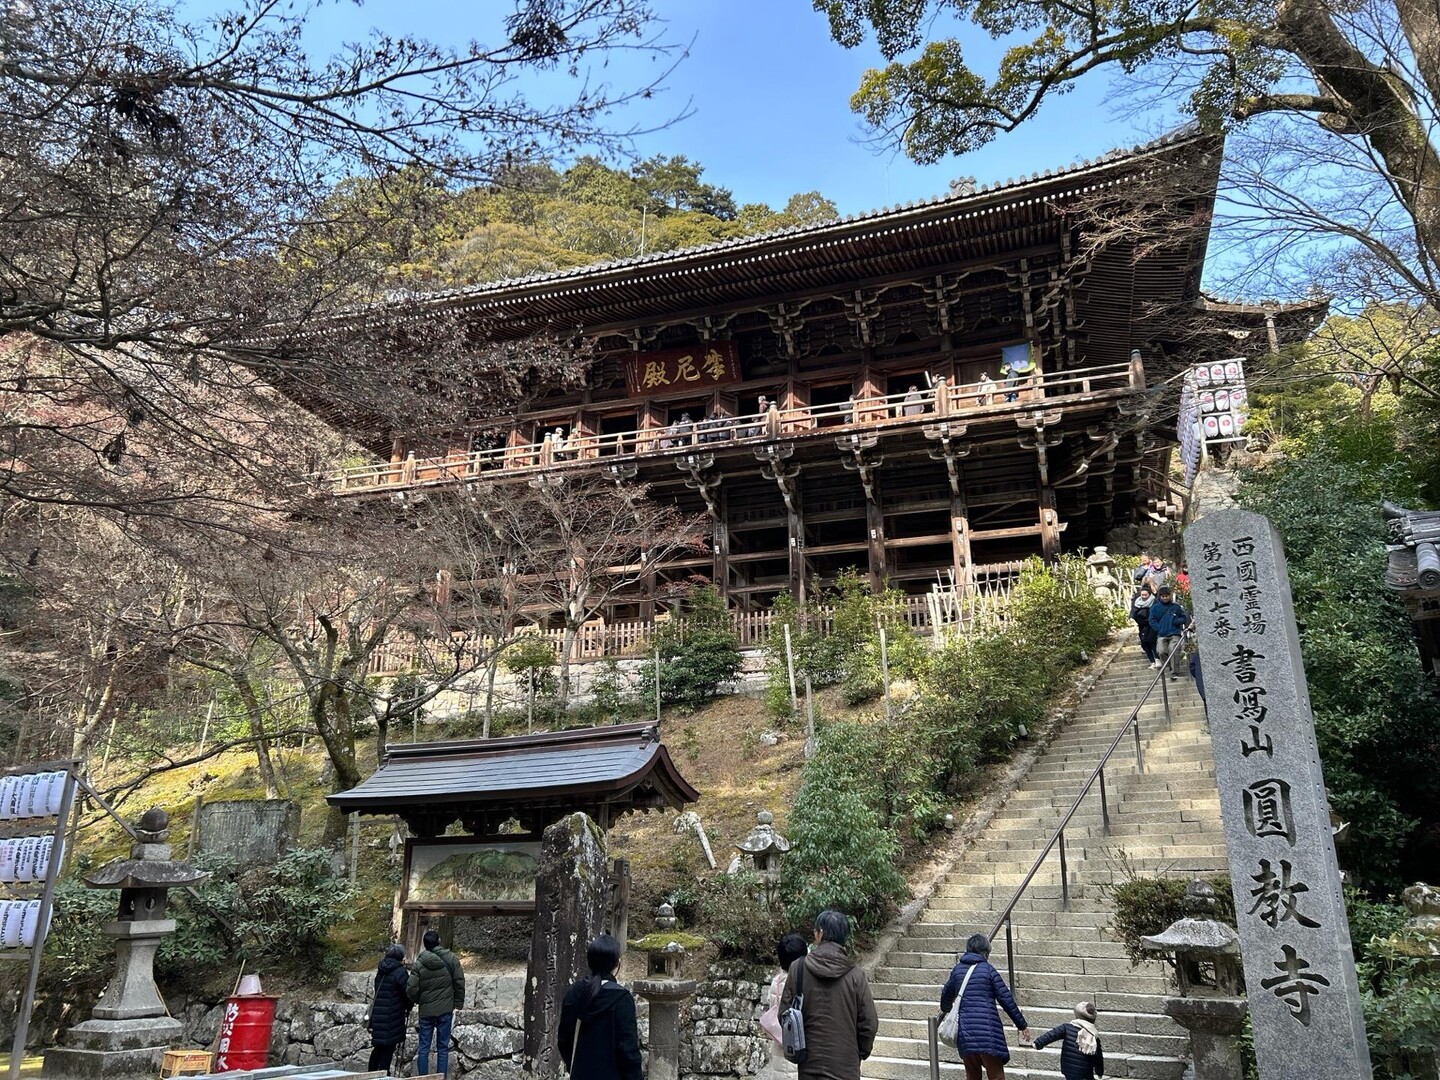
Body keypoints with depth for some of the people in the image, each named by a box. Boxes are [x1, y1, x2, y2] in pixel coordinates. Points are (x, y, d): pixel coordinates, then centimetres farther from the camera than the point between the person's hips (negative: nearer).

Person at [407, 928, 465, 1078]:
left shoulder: (419, 963, -7)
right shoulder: (451, 959, -5)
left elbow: (411, 989, -7)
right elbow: (459, 983, -4)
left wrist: (418, 1001, 12)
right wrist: (457, 1005, 5)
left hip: (426, 1010, 0)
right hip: (446, 1009, 0)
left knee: (423, 1047, 11)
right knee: (443, 1047, 7)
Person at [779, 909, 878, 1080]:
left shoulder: (798, 968, -7)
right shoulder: (856, 975, -9)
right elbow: (869, 1022, -5)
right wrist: (861, 1053, 13)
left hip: (810, 1066, 1)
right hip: (846, 1066, -1)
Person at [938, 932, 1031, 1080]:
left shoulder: (958, 969, 11)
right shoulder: (988, 969, -2)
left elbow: (946, 996, 25)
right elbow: (1006, 1000, -2)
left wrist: (945, 1009, 47)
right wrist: (1023, 1025, 8)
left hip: (965, 1034, 4)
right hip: (988, 1032, -4)